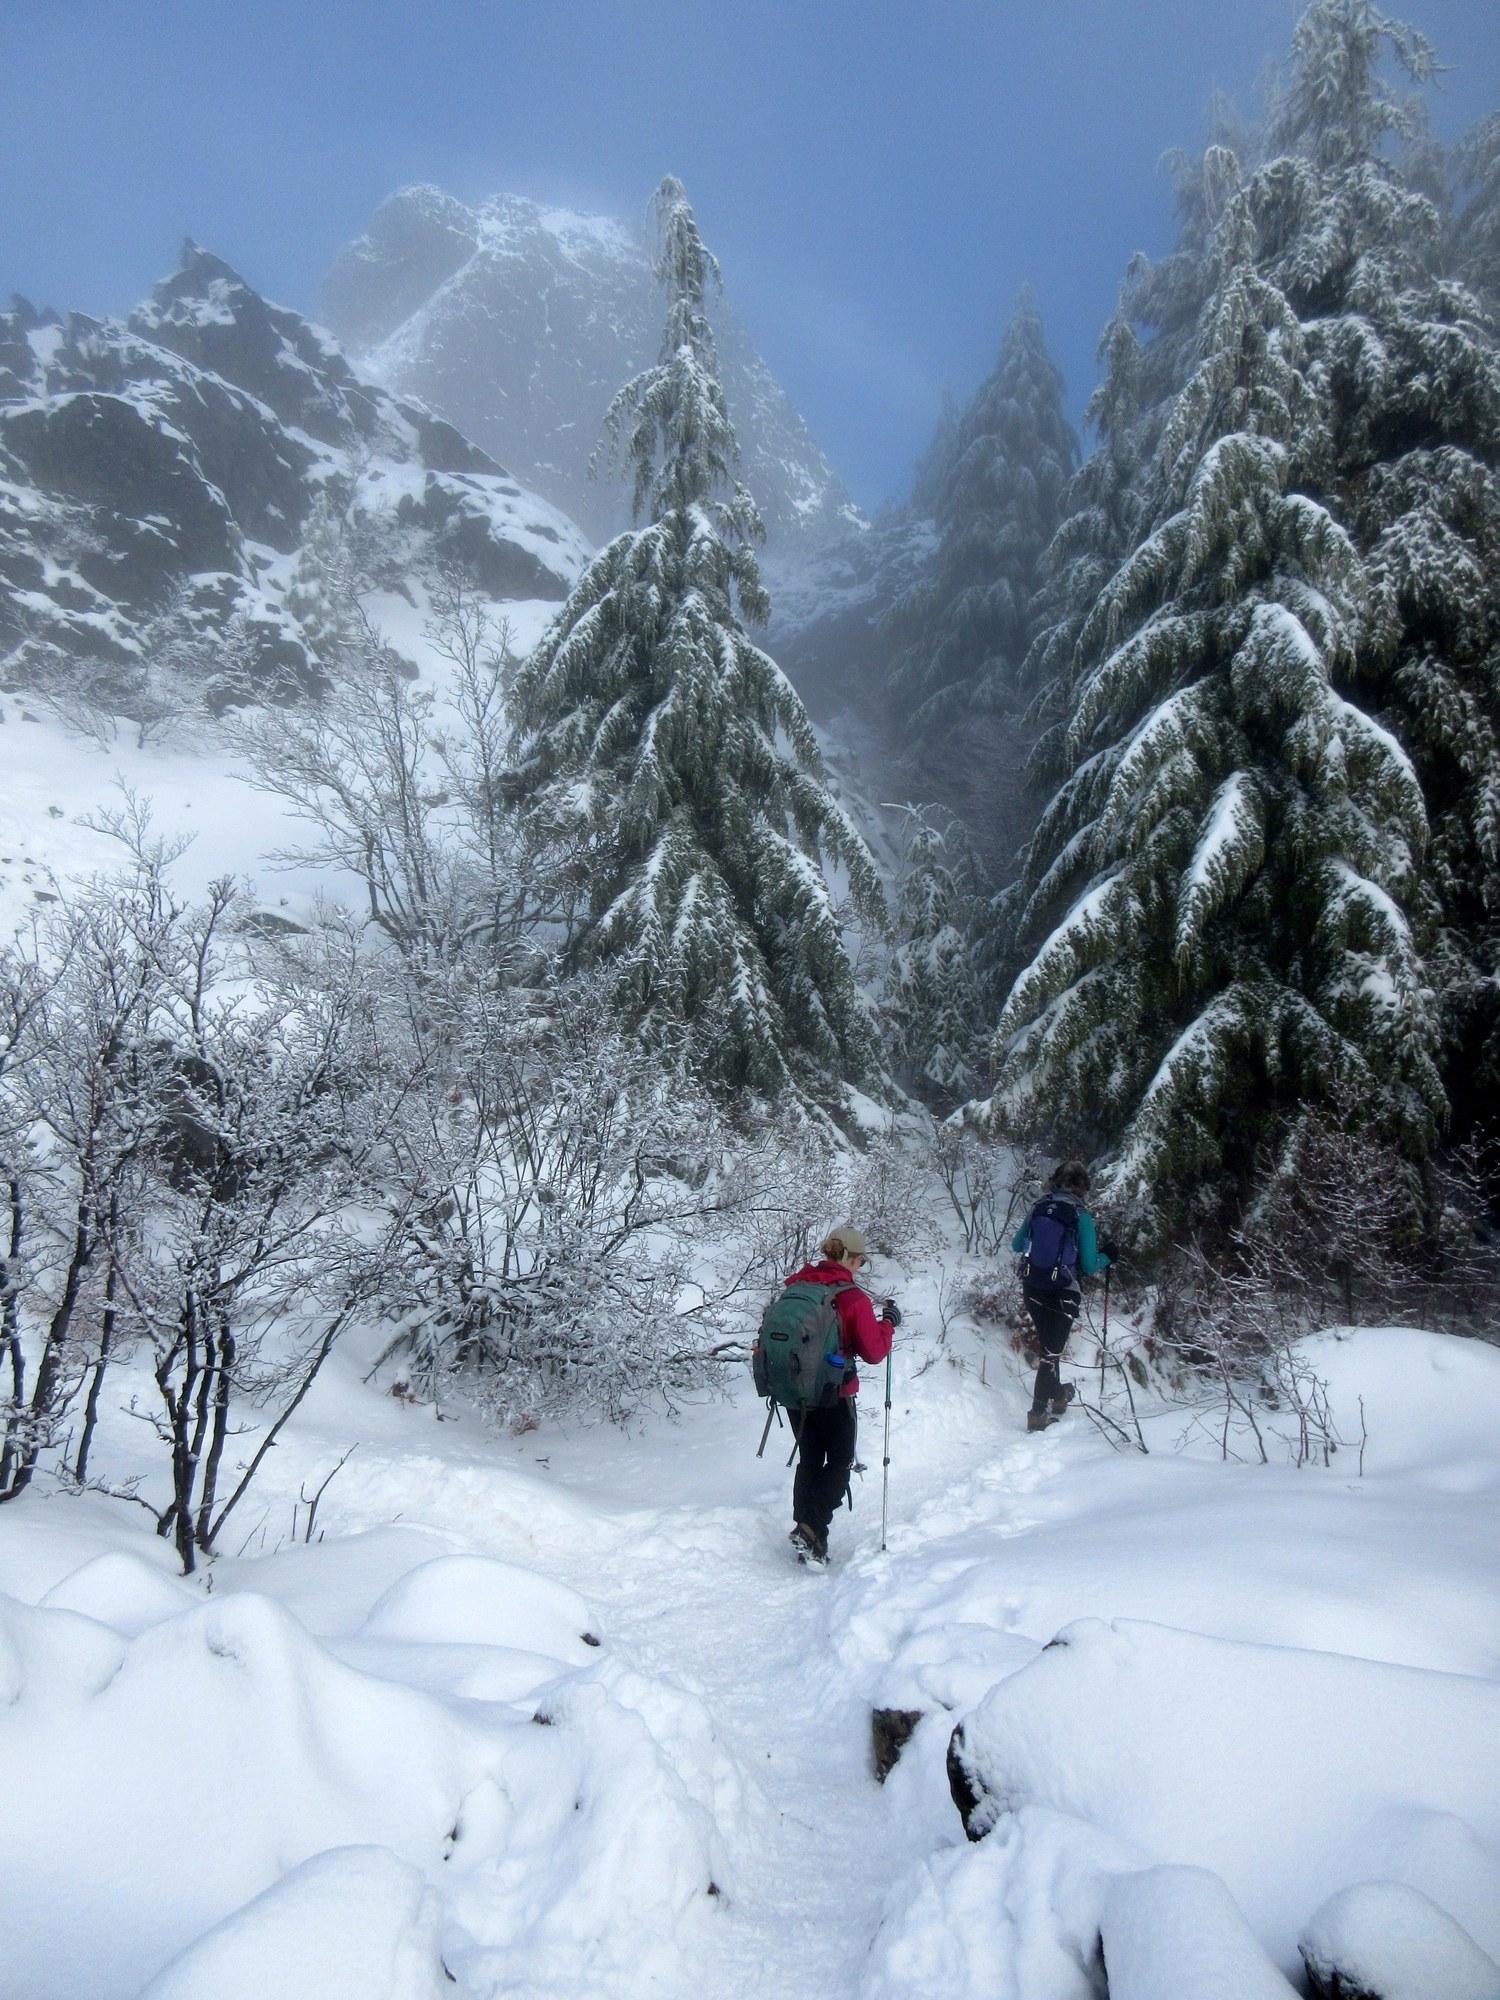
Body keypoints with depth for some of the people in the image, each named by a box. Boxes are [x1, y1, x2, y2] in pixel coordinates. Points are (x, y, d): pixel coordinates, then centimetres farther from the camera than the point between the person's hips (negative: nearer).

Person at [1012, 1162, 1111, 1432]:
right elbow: (1089, 1266, -12)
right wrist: (1107, 1256, 8)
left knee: (1047, 1343, 24)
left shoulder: (1039, 1207, -2)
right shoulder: (1081, 1216, -13)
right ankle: (1038, 1414, 6)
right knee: (1051, 1351, 7)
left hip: (1031, 1288, 4)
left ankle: (1057, 1395, 42)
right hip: (1062, 1293, -4)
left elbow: (1016, 1245, 10)